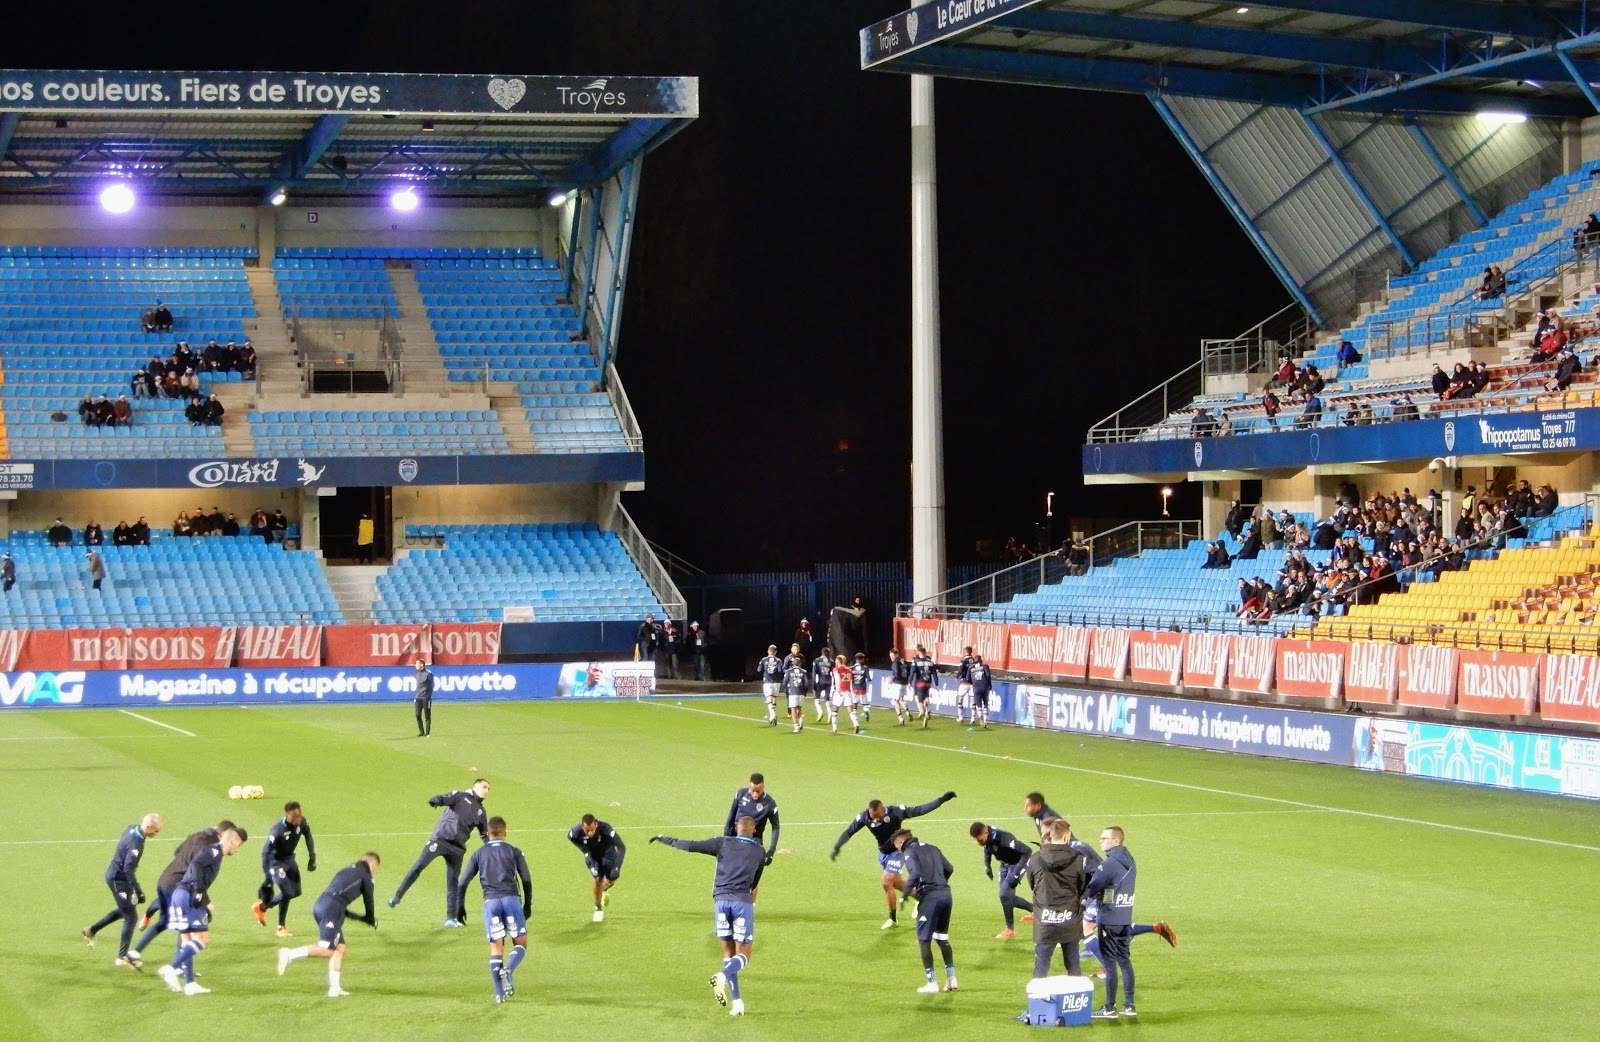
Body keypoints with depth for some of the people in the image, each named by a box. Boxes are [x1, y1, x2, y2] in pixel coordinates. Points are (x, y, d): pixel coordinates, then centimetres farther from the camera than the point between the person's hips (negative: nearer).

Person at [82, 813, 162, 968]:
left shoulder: (132, 829, -2)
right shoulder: (136, 843, -31)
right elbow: (128, 869, -32)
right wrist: (138, 892, -29)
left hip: (114, 873, 9)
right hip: (119, 879, -9)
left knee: (125, 910, 25)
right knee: (131, 917, -1)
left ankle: (91, 930, 34)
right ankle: (122, 956, 8)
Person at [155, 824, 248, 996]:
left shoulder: (214, 853, 22)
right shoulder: (214, 851, -6)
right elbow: (196, 864, -23)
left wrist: (206, 904, 25)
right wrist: (198, 892, -24)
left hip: (181, 896, 10)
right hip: (187, 896, -10)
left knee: (187, 941, 11)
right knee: (203, 938, -10)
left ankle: (189, 984, 13)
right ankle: (171, 969, -18)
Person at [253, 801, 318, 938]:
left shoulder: (302, 823, -18)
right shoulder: (278, 830, -36)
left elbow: (308, 837, 5)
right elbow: (266, 852, -32)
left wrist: (312, 858, 5)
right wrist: (268, 877, -33)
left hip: (289, 859, 7)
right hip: (276, 861, -7)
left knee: (296, 892, 14)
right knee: (287, 892, -14)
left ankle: (262, 907, 32)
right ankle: (281, 927, 8)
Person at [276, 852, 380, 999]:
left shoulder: (345, 872, 31)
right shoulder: (365, 877, 9)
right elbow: (368, 902, 12)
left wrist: (362, 918, 41)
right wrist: (372, 921, 31)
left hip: (319, 906, 8)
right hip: (331, 910, -8)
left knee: (340, 947, 13)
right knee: (327, 950, -12)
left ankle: (334, 988, 10)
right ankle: (289, 954, -22)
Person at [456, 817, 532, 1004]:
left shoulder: (478, 854, 14)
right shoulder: (514, 852, 10)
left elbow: (463, 883, 8)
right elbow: (526, 880, 5)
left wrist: (460, 907, 14)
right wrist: (528, 905, 14)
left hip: (490, 902, 1)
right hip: (511, 899, -1)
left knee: (496, 947, 5)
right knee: (521, 943, 7)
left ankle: (499, 993, -1)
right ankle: (508, 970, -23)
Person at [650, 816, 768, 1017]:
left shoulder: (723, 843, 9)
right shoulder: (759, 853, 12)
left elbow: (691, 846, 4)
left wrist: (665, 839, 17)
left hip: (721, 900, 2)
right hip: (743, 901, -2)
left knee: (729, 952, 12)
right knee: (743, 956, 3)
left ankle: (736, 1001, 3)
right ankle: (722, 977, -29)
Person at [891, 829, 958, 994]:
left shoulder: (909, 852, -3)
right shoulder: (932, 848, 20)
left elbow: (914, 873, -19)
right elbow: (949, 868, 21)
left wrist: (907, 892, -10)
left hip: (929, 897, -7)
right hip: (945, 894, 7)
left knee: (924, 941, 2)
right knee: (942, 939, 21)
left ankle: (931, 984, -1)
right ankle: (951, 980, 18)